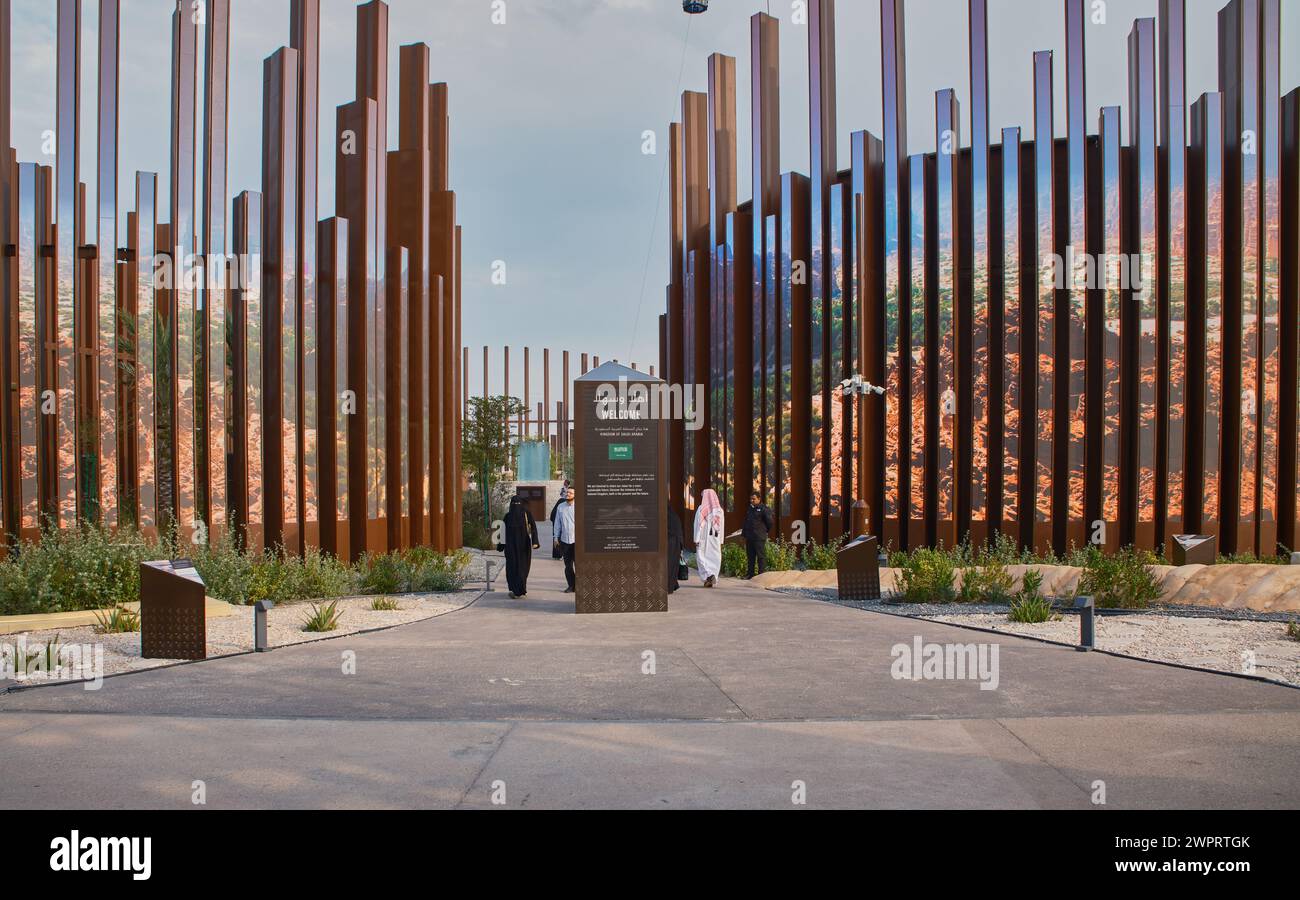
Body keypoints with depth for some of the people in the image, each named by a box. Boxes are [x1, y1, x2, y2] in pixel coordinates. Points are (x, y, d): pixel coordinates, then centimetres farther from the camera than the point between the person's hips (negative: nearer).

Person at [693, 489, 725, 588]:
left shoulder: (701, 509, -8)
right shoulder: (720, 510, 5)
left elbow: (698, 525, -9)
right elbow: (722, 527, 7)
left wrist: (696, 539, -6)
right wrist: (721, 541, 12)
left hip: (704, 538, -3)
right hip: (716, 538, 3)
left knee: (702, 557, 3)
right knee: (714, 558, 9)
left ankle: (708, 575, -17)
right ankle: (712, 578, 1)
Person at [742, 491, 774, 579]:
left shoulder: (764, 509, -7)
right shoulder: (749, 509, 17)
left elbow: (770, 522, -7)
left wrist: (766, 531, 3)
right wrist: (744, 534, 18)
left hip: (759, 538, -8)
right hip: (749, 538, 8)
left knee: (761, 556, -5)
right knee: (750, 556, 11)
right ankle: (750, 574, 16)